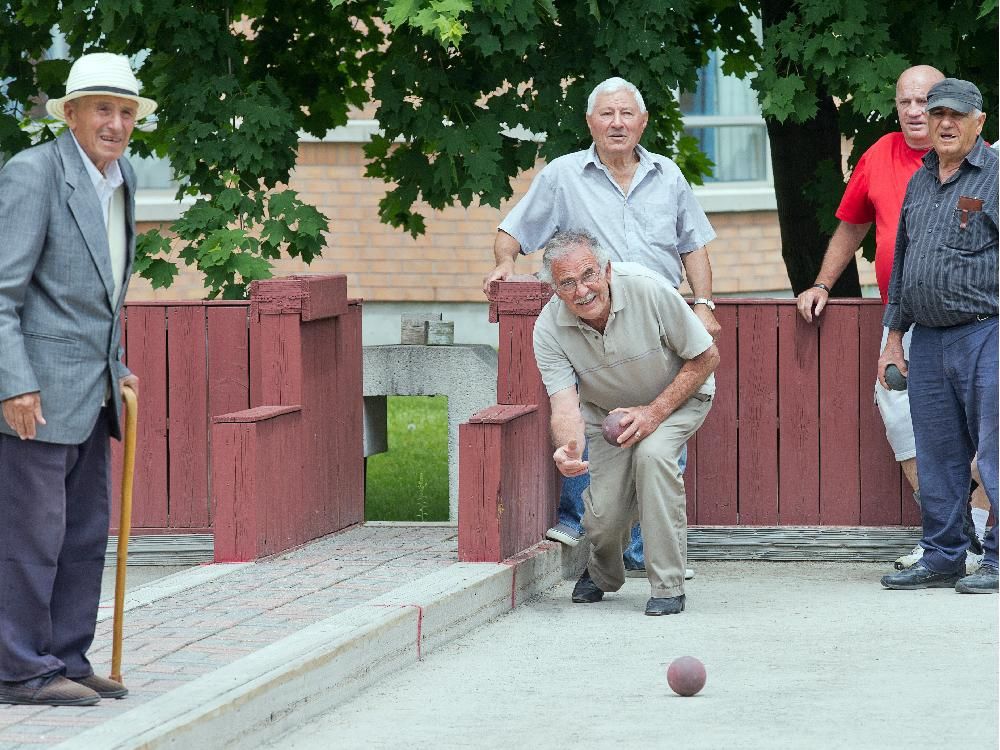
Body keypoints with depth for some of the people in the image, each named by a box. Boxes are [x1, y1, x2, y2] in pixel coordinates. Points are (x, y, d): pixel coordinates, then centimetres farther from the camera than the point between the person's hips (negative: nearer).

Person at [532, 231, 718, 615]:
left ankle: (668, 585, -24)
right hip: (609, 411, 2)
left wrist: (655, 412, -28)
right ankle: (603, 574, 27)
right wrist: (568, 449, -54)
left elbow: (706, 357, -20)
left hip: (677, 395, -2)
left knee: (652, 452, -33)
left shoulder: (648, 289, -31)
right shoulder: (549, 328, -24)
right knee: (603, 517, -12)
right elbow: (565, 404, -30)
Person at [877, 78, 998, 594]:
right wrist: (894, 335, 22)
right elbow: (901, 259, 24)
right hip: (927, 339, 7)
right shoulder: (920, 182, 17)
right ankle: (941, 557, 16)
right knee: (936, 457, 9)